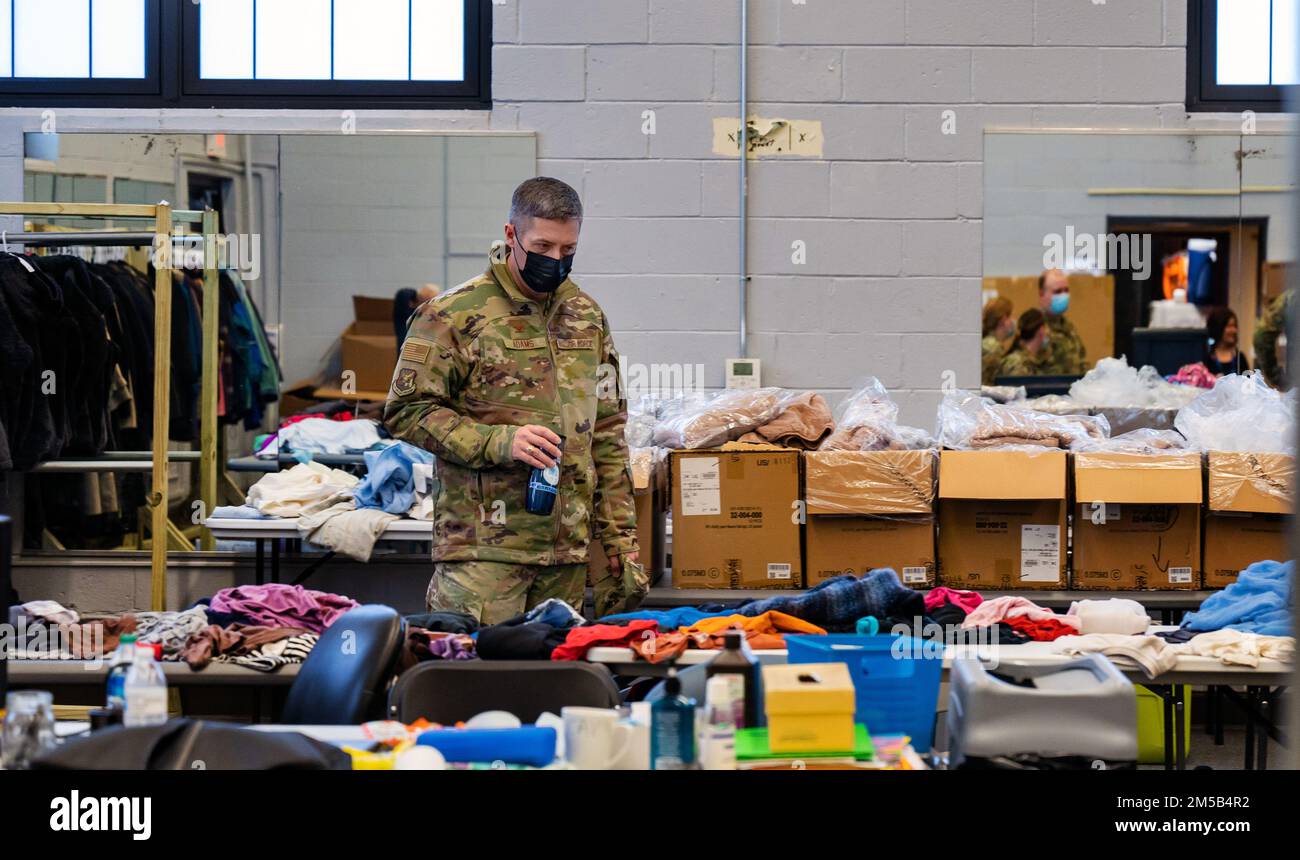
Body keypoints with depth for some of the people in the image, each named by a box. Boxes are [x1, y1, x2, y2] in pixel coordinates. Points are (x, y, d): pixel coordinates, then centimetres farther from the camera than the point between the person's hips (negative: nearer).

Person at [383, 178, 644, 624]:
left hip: (567, 549, 5)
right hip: (484, 547, -5)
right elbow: (407, 411, -5)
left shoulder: (587, 317, 16)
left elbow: (607, 433, 19)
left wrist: (620, 538, 13)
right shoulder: (453, 315, -3)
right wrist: (498, 442, -16)